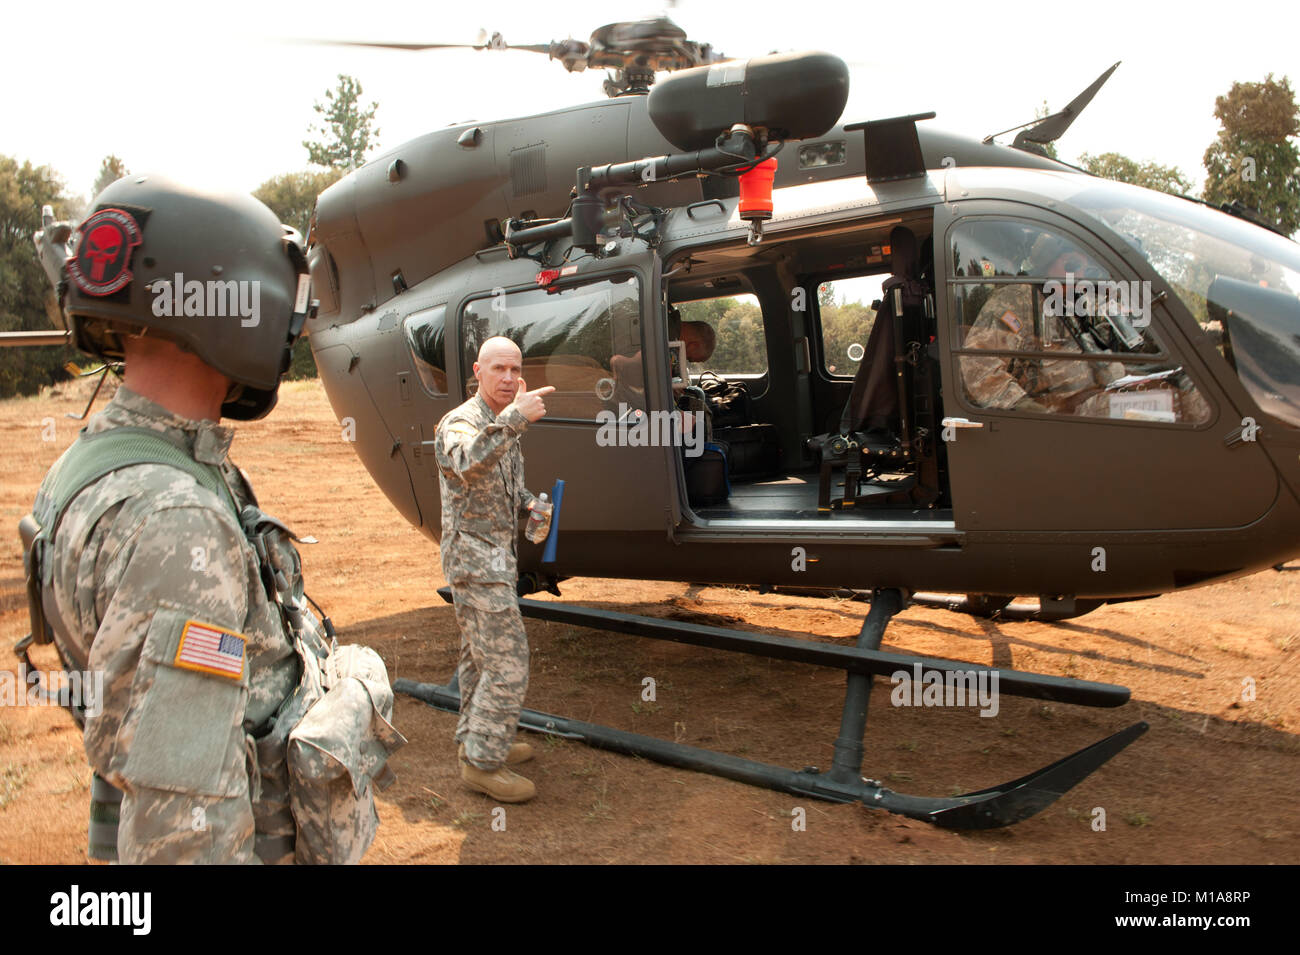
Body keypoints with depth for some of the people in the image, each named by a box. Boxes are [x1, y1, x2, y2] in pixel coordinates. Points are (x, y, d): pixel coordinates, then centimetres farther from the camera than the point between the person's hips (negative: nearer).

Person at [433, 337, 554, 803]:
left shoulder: (504, 426, 13)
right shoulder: (460, 422, -17)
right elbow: (467, 463, -41)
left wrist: (530, 505, 6)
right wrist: (513, 419, -53)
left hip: (496, 554, 10)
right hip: (475, 557, -10)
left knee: (479, 654, 18)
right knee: (508, 660, -10)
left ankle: (475, 740, 31)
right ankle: (482, 761, -1)